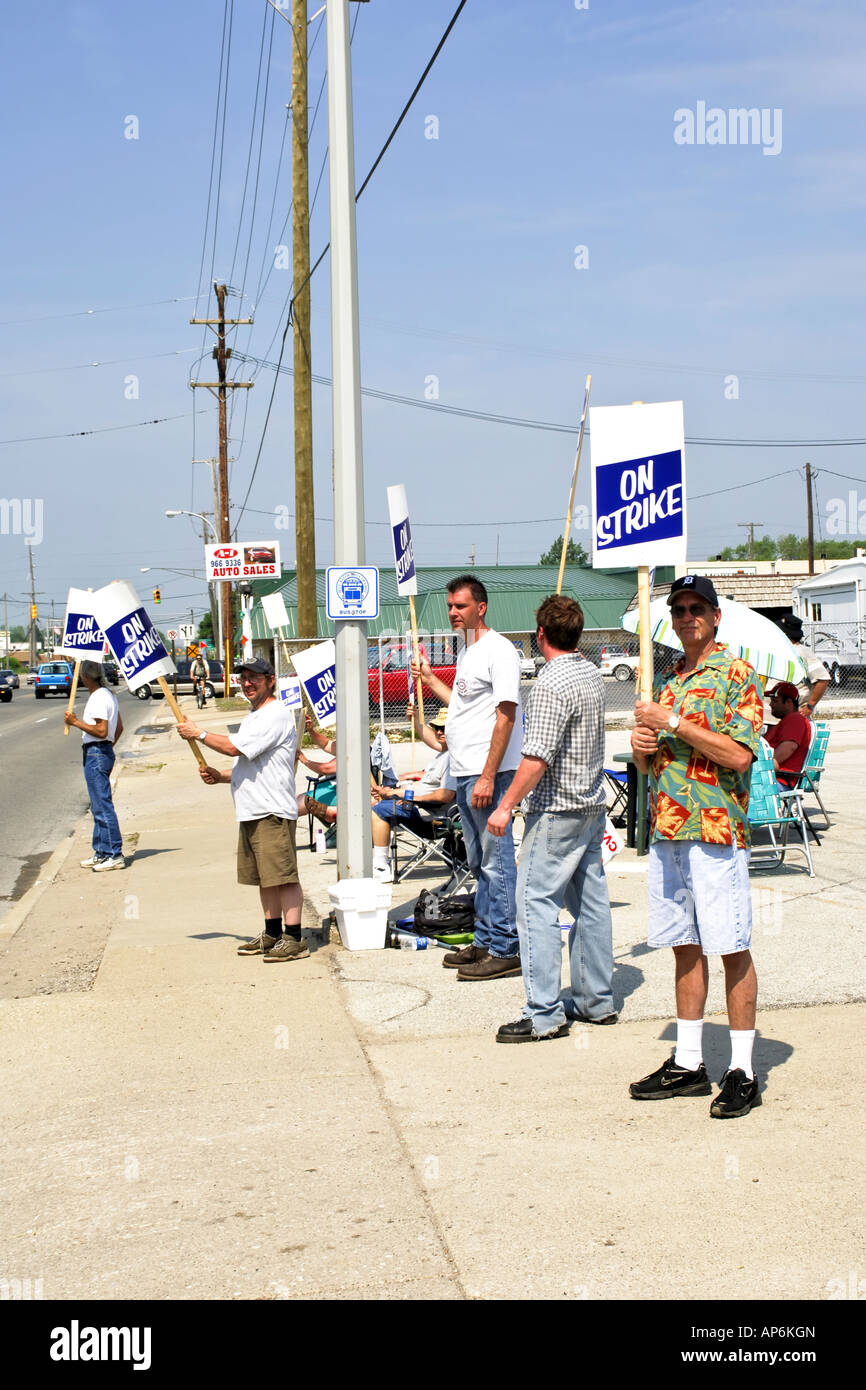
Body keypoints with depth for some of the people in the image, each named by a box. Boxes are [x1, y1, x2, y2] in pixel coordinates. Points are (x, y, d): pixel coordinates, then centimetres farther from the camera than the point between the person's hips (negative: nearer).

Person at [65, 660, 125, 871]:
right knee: (99, 806, 15)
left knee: (102, 806, -8)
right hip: (103, 752, 11)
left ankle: (114, 855, -7)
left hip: (96, 755, -11)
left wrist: (76, 722, -18)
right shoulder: (108, 695, 14)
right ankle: (101, 852, 22)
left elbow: (102, 731, -23)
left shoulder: (99, 698, -17)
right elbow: (119, 727, 20)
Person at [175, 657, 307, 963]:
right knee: (264, 876, 14)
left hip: (273, 811, -10)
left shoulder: (276, 715, -12)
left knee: (282, 875, -10)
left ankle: (294, 939, -9)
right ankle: (272, 934, 22)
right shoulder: (253, 717, 22)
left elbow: (234, 747, -19)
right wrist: (220, 776, 13)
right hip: (252, 811, 11)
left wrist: (198, 733, -6)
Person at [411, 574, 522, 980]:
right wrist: (429, 679, 27)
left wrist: (488, 777, -22)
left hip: (488, 774, -10)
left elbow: (505, 715, -18)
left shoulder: (499, 651, -12)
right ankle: (484, 942, 25)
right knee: (479, 863, 16)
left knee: (497, 862, -5)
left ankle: (504, 950, 0)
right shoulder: (467, 651, 18)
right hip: (464, 774, 10)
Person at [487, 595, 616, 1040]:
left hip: (556, 811, -9)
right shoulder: (593, 674, 10)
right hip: (593, 804, 9)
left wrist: (506, 805, -18)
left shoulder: (551, 683, -18)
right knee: (590, 903, 13)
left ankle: (545, 1014, -6)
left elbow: (537, 757, -23)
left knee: (536, 904, -6)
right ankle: (597, 1000, 21)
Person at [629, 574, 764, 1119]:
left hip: (717, 833, -7)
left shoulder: (737, 675, -5)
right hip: (667, 830, 7)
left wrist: (675, 723, -16)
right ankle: (688, 1063, 20)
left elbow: (739, 755, -16)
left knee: (732, 950, -2)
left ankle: (743, 1072, 5)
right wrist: (641, 747, 1)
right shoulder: (666, 680, 17)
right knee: (685, 946, 12)